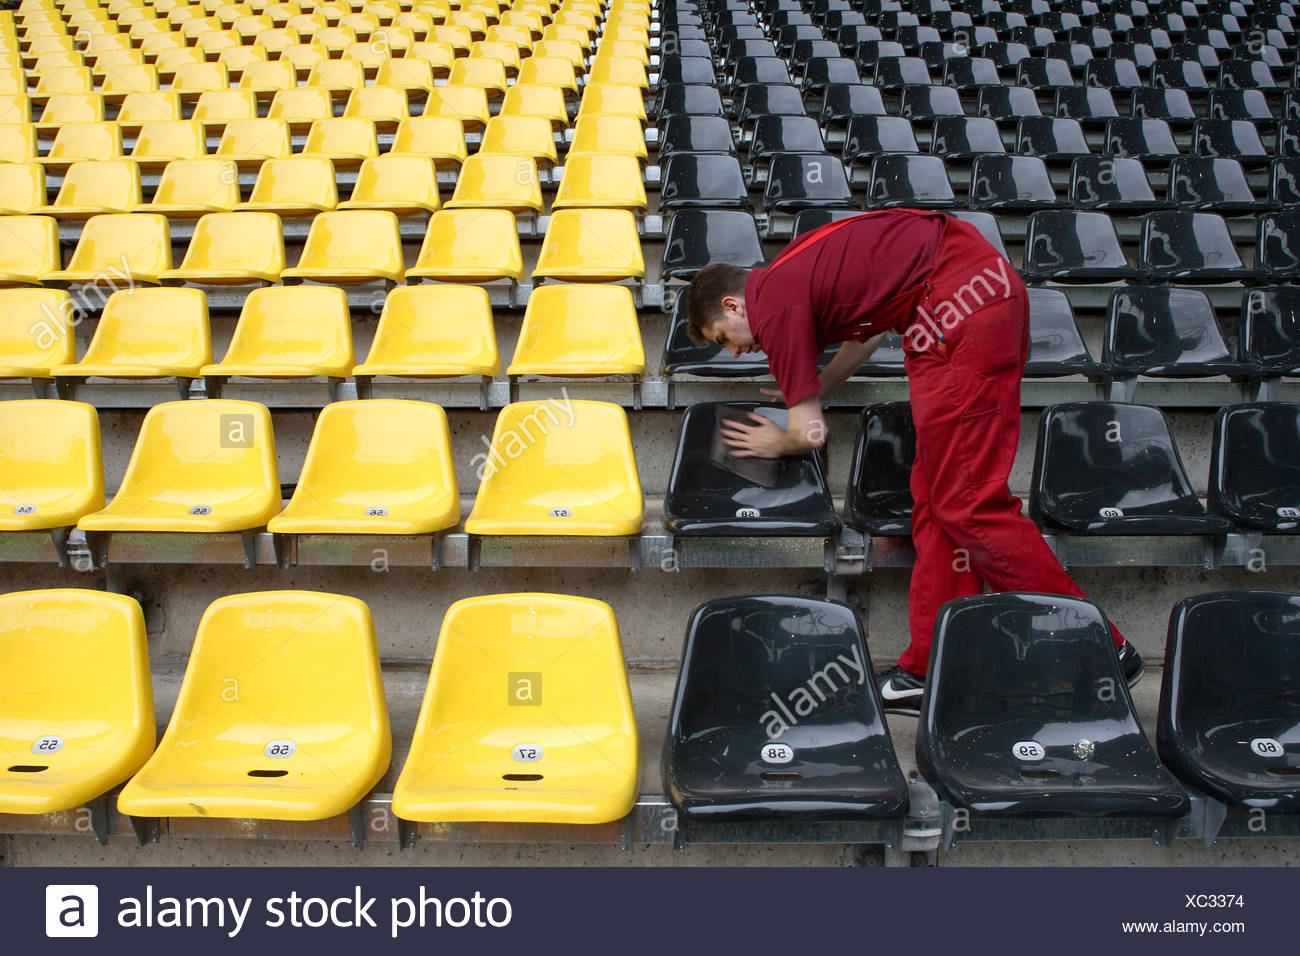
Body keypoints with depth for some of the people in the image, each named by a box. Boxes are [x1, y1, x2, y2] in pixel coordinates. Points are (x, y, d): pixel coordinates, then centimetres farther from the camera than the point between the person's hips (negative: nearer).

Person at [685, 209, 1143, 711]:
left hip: (962, 304, -10)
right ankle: (931, 668, 12)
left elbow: (810, 432, -2)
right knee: (937, 497, 8)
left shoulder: (775, 302, -5)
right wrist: (813, 388, 44)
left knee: (967, 501, -8)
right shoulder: (794, 270, 23)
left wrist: (774, 444, 20)